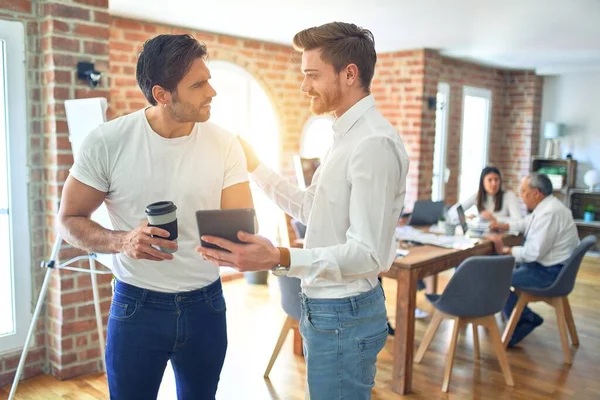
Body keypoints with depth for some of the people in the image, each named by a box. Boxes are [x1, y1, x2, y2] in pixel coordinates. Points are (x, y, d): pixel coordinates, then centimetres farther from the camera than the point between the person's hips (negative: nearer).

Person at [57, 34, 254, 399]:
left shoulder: (225, 145, -9)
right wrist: (122, 241, -25)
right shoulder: (106, 142, -14)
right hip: (137, 306, -2)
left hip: (206, 304, 3)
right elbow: (69, 221, -6)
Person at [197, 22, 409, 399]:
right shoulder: (347, 136, 11)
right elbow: (309, 208, 17)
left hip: (344, 316, -10)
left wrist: (280, 259, -38)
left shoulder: (374, 142, -22)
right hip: (325, 308, 10)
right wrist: (255, 167, 14)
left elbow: (369, 254, -27)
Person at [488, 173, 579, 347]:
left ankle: (525, 320, 3)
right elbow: (526, 223, 26)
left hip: (549, 272, -11)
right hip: (546, 264, 11)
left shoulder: (549, 213, -26)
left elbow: (534, 252, -28)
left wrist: (505, 250, -16)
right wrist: (503, 226, 13)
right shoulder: (546, 206, 8)